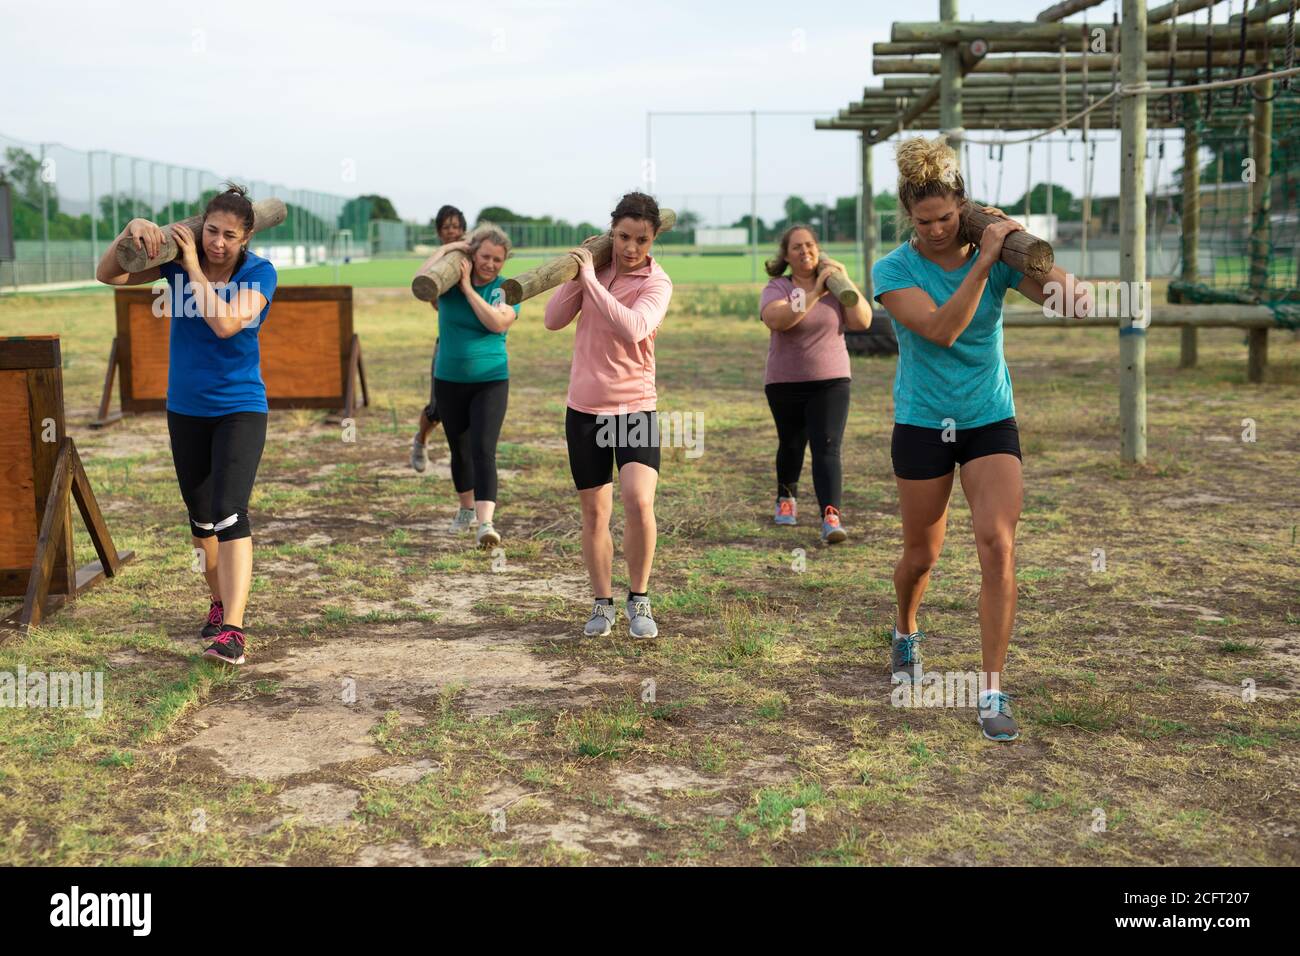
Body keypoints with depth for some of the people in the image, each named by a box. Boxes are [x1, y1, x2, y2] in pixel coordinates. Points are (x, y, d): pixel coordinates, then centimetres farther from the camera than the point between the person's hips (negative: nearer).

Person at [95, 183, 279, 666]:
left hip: (240, 409, -4)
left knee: (229, 513, -18)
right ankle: (219, 602, 35)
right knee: (201, 516, 15)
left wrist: (193, 265, -25)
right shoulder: (177, 259, -5)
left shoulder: (259, 273, -14)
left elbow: (225, 323, -29)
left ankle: (232, 630, -23)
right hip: (186, 409, 4)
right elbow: (108, 275, -8)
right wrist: (133, 229, -25)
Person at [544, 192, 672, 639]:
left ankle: (639, 599, -2)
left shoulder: (656, 283, -9)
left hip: (635, 406, -3)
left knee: (639, 502, -20)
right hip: (584, 406, 4)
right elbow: (554, 320, -1)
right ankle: (603, 605, 21)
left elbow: (633, 328, -28)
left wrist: (591, 279, -24)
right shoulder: (596, 266, 4)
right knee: (594, 512, 9)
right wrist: (575, 275, -12)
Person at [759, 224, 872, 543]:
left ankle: (830, 516, -22)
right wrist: (814, 294, -33)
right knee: (790, 445, 16)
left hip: (831, 381, 0)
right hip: (785, 384, 0)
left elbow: (863, 321, -7)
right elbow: (775, 319, -27)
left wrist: (846, 282, -13)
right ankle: (786, 497, 42)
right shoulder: (777, 288, -5)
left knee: (827, 448, -13)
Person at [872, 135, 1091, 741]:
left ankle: (992, 691, -7)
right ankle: (905, 634, 45)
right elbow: (941, 328, -25)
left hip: (991, 421, 1)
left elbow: (1048, 282, -17)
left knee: (998, 546, -14)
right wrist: (983, 260, -28)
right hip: (922, 423, -1)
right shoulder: (894, 270, -11)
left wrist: (1071, 289, -39)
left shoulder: (997, 255, -4)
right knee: (921, 554, 11)